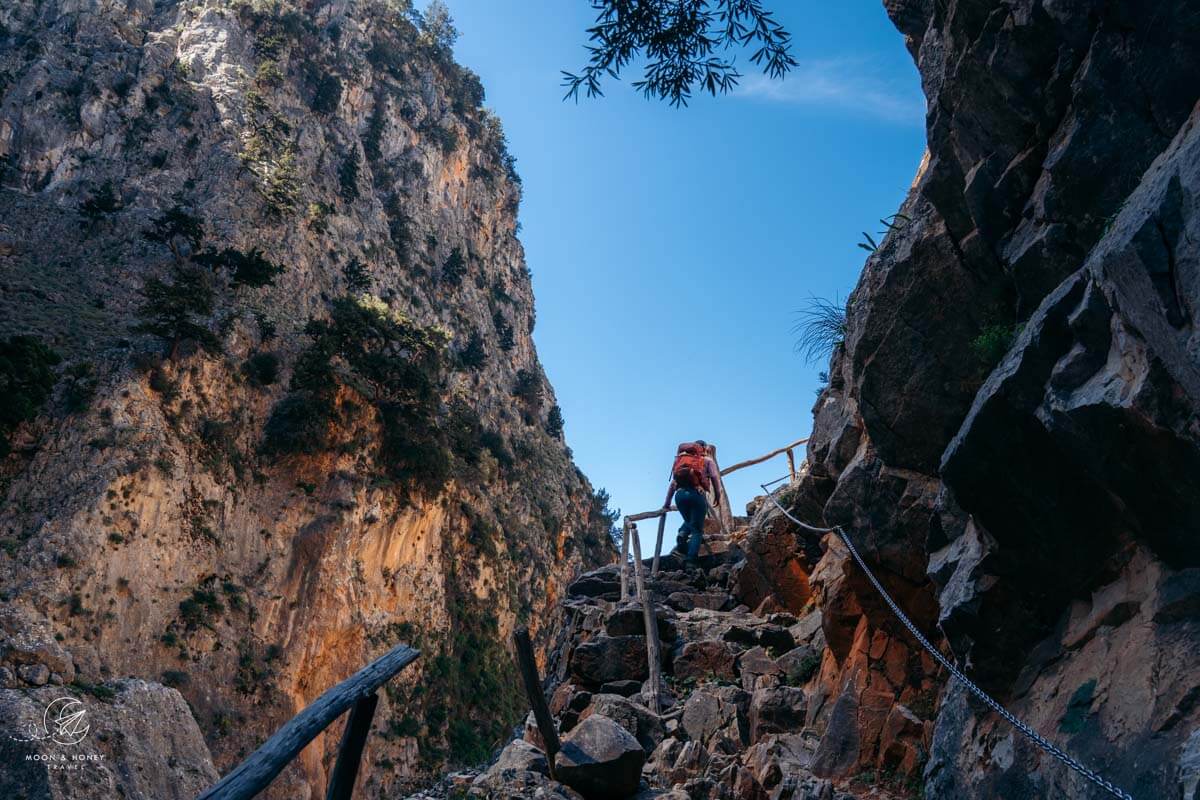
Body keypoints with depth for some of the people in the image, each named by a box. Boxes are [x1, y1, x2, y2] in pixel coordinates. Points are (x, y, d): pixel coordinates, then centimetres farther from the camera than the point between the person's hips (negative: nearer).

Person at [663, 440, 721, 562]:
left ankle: (682, 537, -2)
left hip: (679, 494, 4)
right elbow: (715, 477, 1)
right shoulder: (708, 460, 20)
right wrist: (717, 495, 5)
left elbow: (673, 482, 24)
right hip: (696, 494, -4)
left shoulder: (681, 459, 29)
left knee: (689, 522, 27)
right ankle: (690, 559, -11)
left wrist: (667, 502, 24)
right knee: (697, 529, 3)